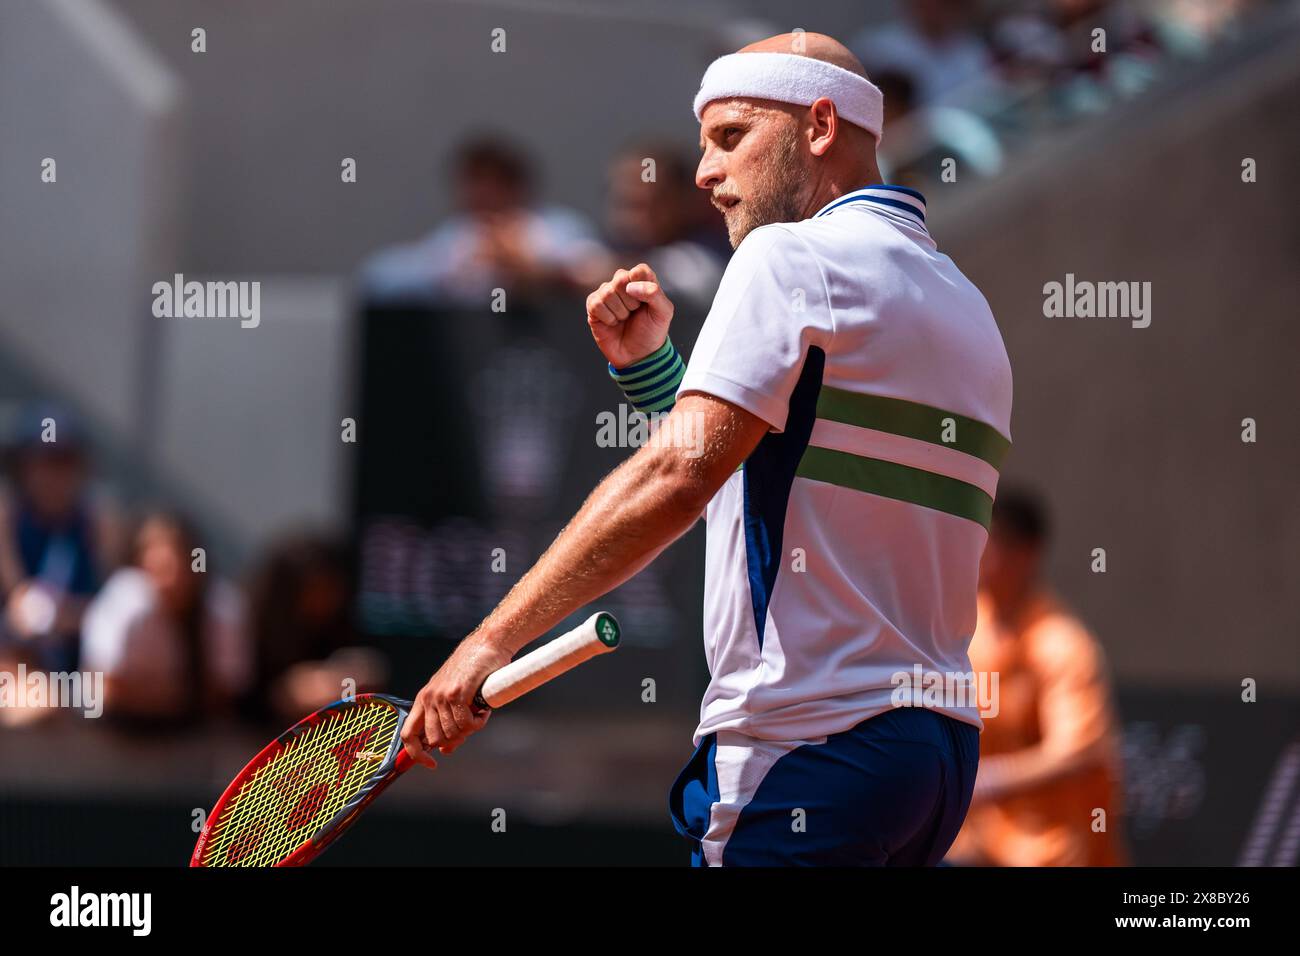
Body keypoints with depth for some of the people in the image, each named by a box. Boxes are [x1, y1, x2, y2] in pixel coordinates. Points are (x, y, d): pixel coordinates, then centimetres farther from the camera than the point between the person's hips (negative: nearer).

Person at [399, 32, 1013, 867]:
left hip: (806, 746, -9)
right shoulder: (964, 306, 21)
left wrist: (493, 640, -17)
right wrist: (646, 362, 15)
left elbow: (676, 478, -18)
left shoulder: (791, 257, -6)